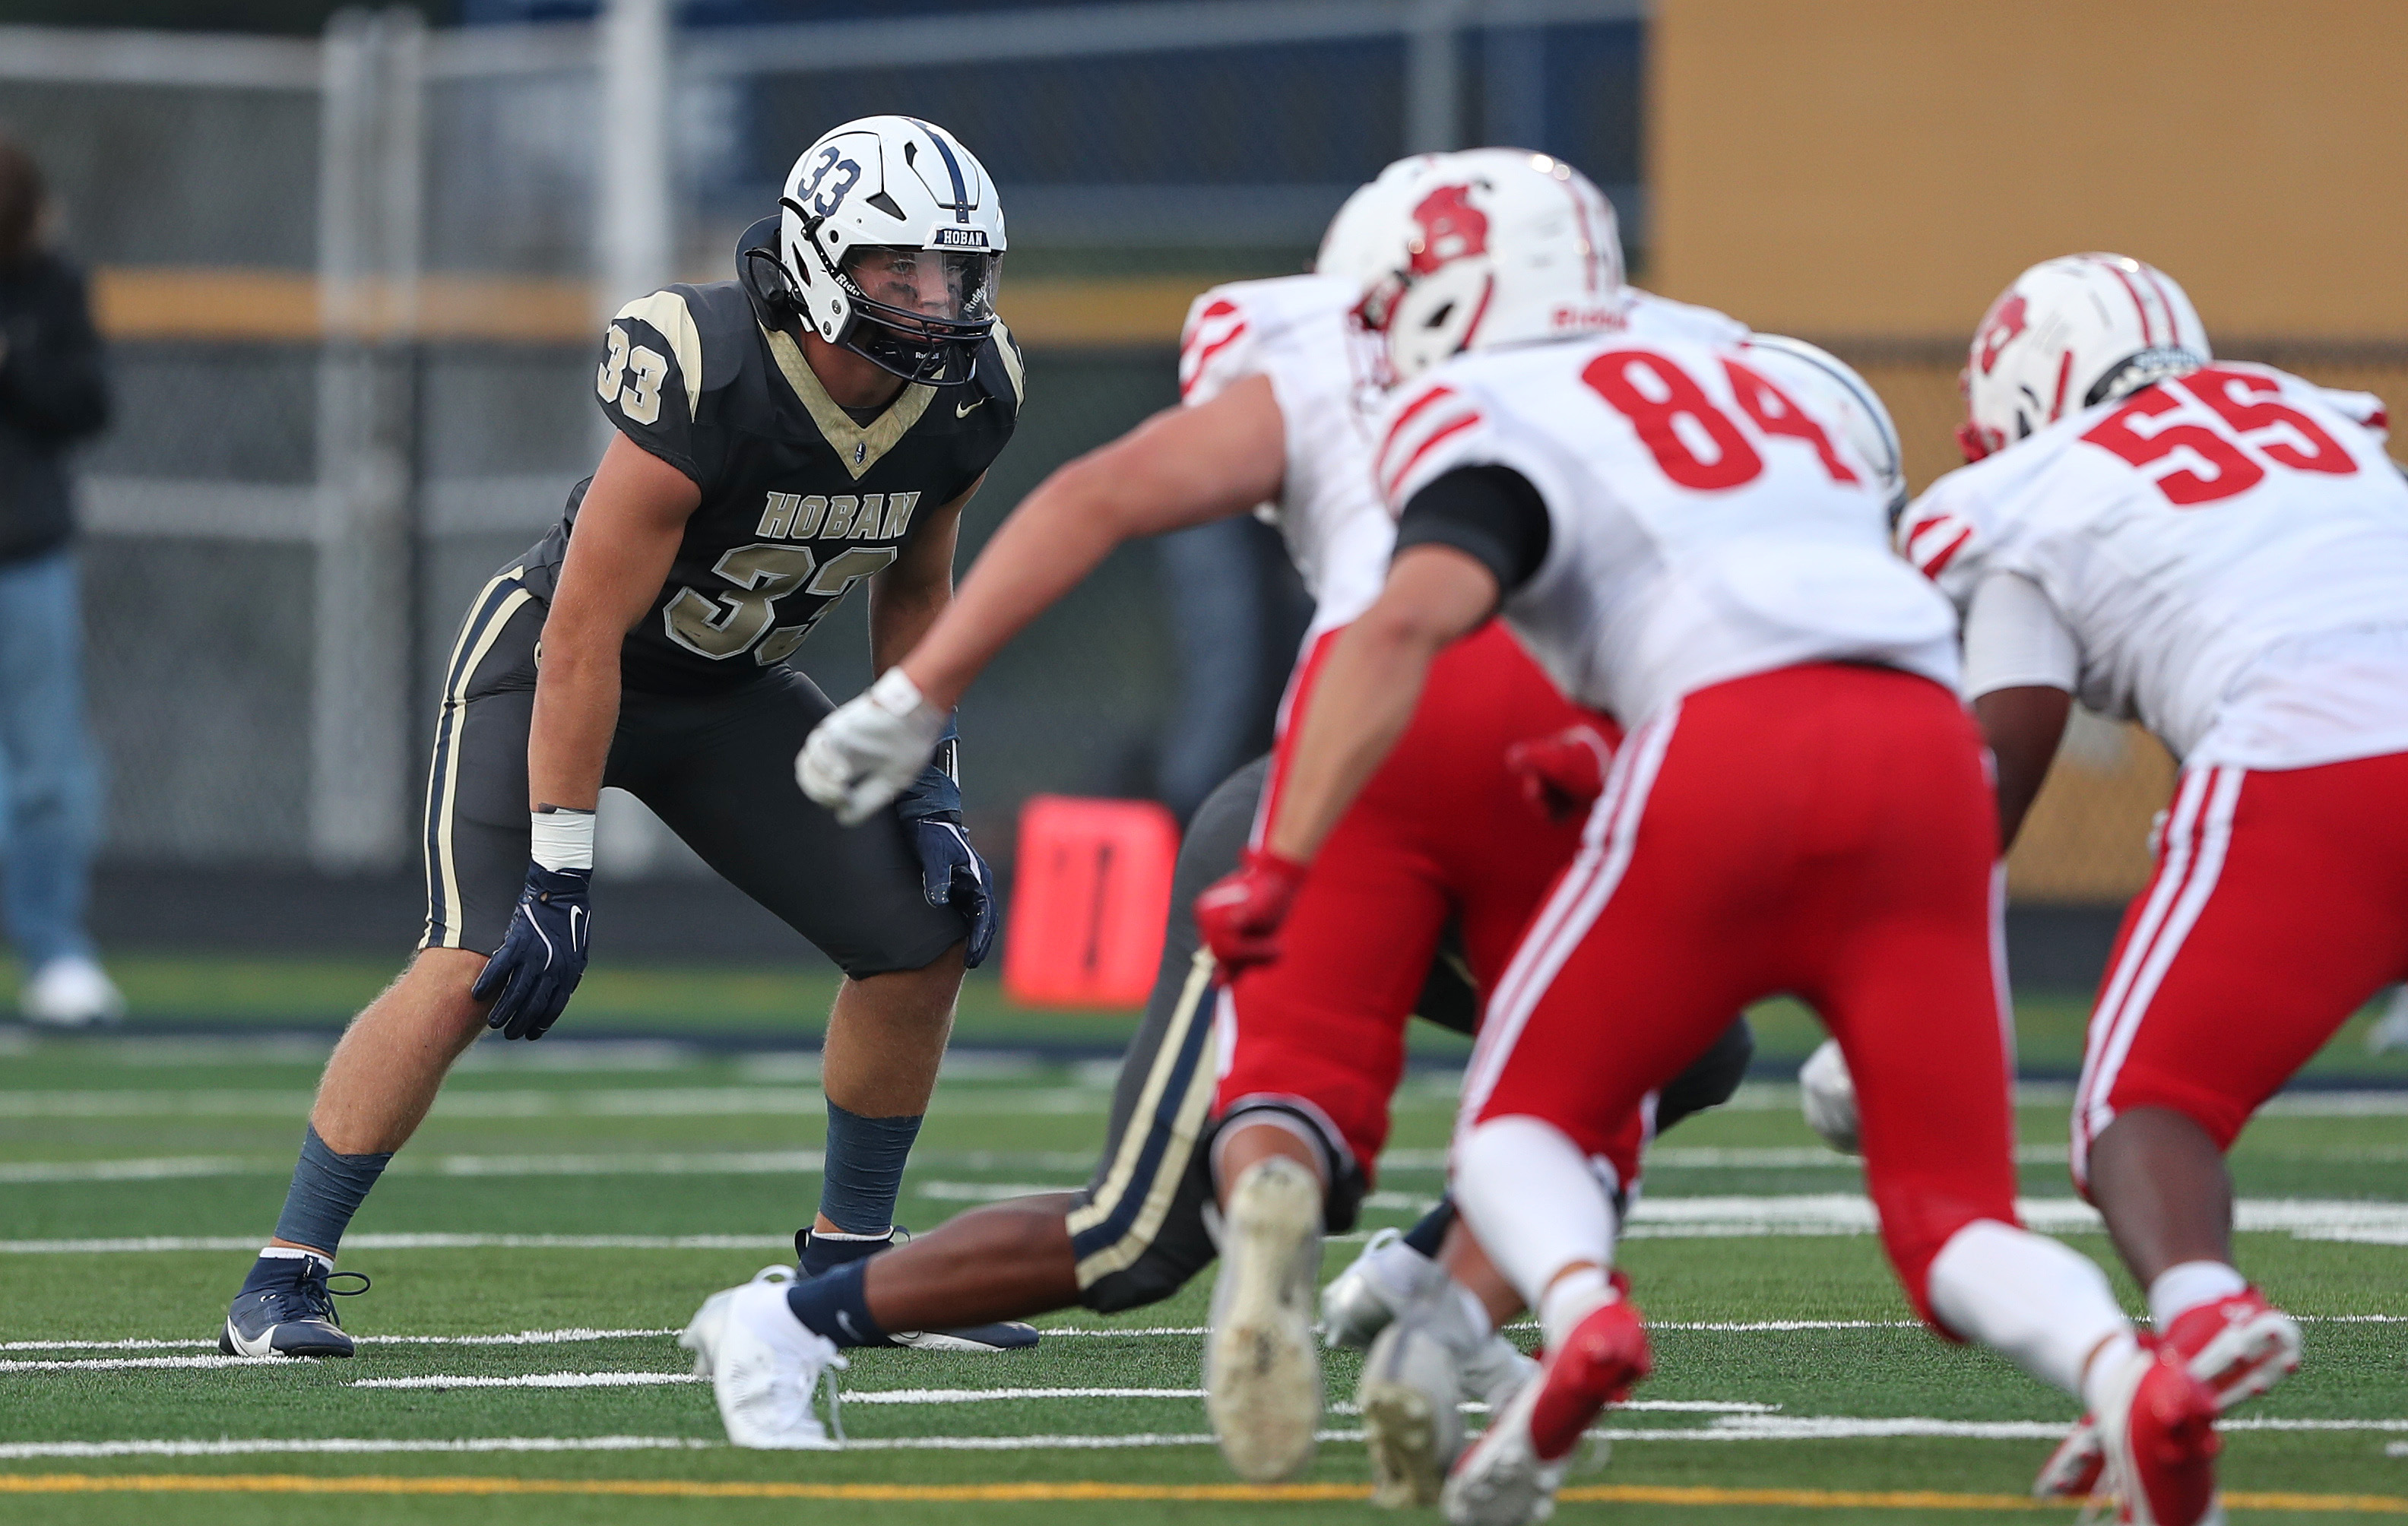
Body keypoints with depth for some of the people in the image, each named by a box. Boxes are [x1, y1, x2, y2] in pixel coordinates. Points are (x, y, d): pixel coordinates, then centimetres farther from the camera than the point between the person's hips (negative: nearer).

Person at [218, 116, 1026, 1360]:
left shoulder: (963, 402, -13)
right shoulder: (709, 386, -33)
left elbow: (915, 590, 8)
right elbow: (583, 640, -29)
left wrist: (928, 794, 2)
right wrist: (561, 877, -28)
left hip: (728, 693, 7)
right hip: (552, 668, -7)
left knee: (923, 940, -2)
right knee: (474, 969, -23)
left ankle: (848, 1266, 16)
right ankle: (284, 1277, -14)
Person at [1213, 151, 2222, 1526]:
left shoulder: (1485, 422, 11)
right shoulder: (1784, 390, 32)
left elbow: (1409, 618, -7)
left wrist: (1281, 865, -10)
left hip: (1734, 761, -5)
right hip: (1932, 752, 5)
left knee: (1521, 1119, 15)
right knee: (1954, 1222, 7)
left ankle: (1582, 1307, -18)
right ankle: (2127, 1372, -26)